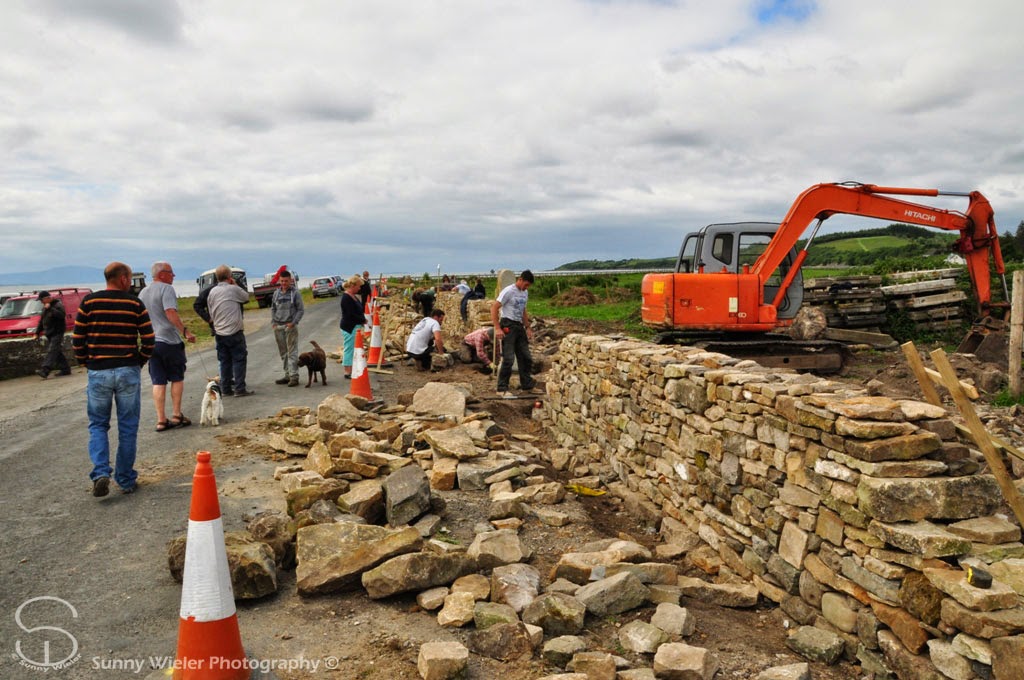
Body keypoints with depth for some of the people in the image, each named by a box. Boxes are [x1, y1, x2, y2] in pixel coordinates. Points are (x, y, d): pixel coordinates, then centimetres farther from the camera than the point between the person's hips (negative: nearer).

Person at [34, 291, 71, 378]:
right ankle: (66, 369, 15)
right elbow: (41, 321, 26)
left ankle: (44, 371, -25)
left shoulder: (58, 305, -9)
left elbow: (61, 315, -28)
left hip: (57, 333, -9)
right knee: (57, 352, 9)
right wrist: (37, 332, 24)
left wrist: (50, 309, -26)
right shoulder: (45, 307, 18)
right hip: (49, 334, 9)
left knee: (51, 352, -16)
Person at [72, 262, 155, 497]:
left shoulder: (89, 302, 0)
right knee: (127, 427, 8)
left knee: (98, 425, 13)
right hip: (128, 372, -1)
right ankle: (126, 480, 14)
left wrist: (87, 363, 14)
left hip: (98, 372, 1)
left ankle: (101, 473, -6)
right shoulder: (135, 303, -2)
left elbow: (77, 340, 0)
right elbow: (149, 340, -4)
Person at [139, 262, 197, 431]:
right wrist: (186, 332, -25)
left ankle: (161, 420, 4)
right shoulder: (166, 289, -10)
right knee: (177, 379, 10)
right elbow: (171, 313, -23)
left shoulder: (143, 292, 15)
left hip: (150, 342, 6)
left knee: (158, 382, 6)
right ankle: (176, 415, 11)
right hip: (169, 341, -6)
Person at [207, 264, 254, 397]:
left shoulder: (212, 292, 6)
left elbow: (211, 313, 12)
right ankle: (239, 388, -2)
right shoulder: (233, 289, -10)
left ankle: (225, 388, 13)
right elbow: (246, 297, 8)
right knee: (239, 359, 0)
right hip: (234, 331, -5)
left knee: (224, 361, 11)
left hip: (219, 332, 6)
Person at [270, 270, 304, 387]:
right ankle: (287, 375, 18)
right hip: (278, 327, 5)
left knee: (292, 352, -6)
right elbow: (272, 308, 17)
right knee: (283, 352, 10)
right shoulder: (276, 293, 10)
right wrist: (273, 322, 5)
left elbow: (301, 310, -3)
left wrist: (293, 323, -12)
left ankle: (294, 376, -6)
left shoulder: (295, 293, -3)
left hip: (290, 326, -5)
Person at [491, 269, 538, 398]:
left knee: (525, 357, 11)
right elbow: (494, 308, -15)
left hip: (519, 326, 8)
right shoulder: (508, 291, -12)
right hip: (508, 325, -8)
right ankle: (502, 388, -3)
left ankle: (527, 385, 24)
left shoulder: (525, 293, 13)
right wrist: (497, 328, -21)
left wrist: (527, 327, 17)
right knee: (508, 358, -10)